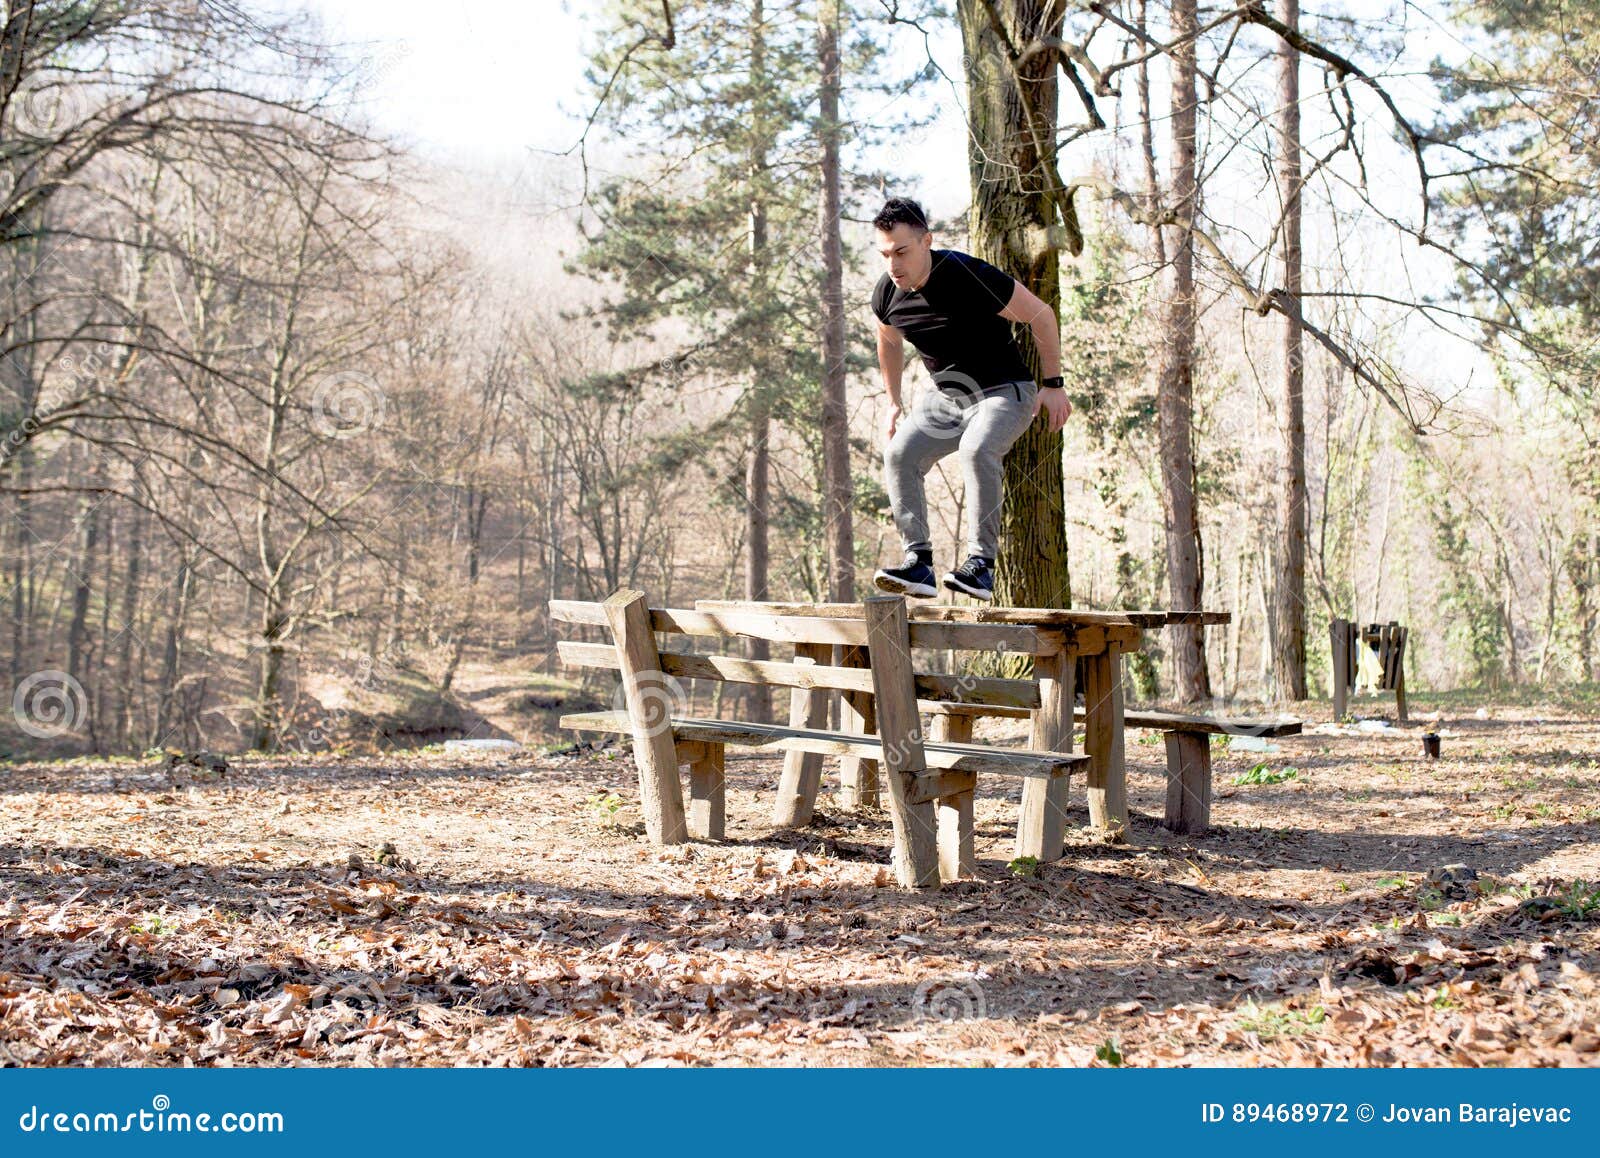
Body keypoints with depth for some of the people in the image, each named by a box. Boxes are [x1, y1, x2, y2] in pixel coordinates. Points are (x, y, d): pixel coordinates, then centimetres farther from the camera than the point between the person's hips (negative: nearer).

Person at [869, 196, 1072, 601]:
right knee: (899, 452, -17)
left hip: (1004, 390, -6)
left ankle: (982, 564, -27)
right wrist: (894, 402, 16)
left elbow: (1040, 314, -15)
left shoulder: (969, 276, -26)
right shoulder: (886, 295, -8)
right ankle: (919, 562, -18)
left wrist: (1053, 385, -11)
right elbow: (889, 342, 17)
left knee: (976, 449, -33)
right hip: (945, 395, 6)